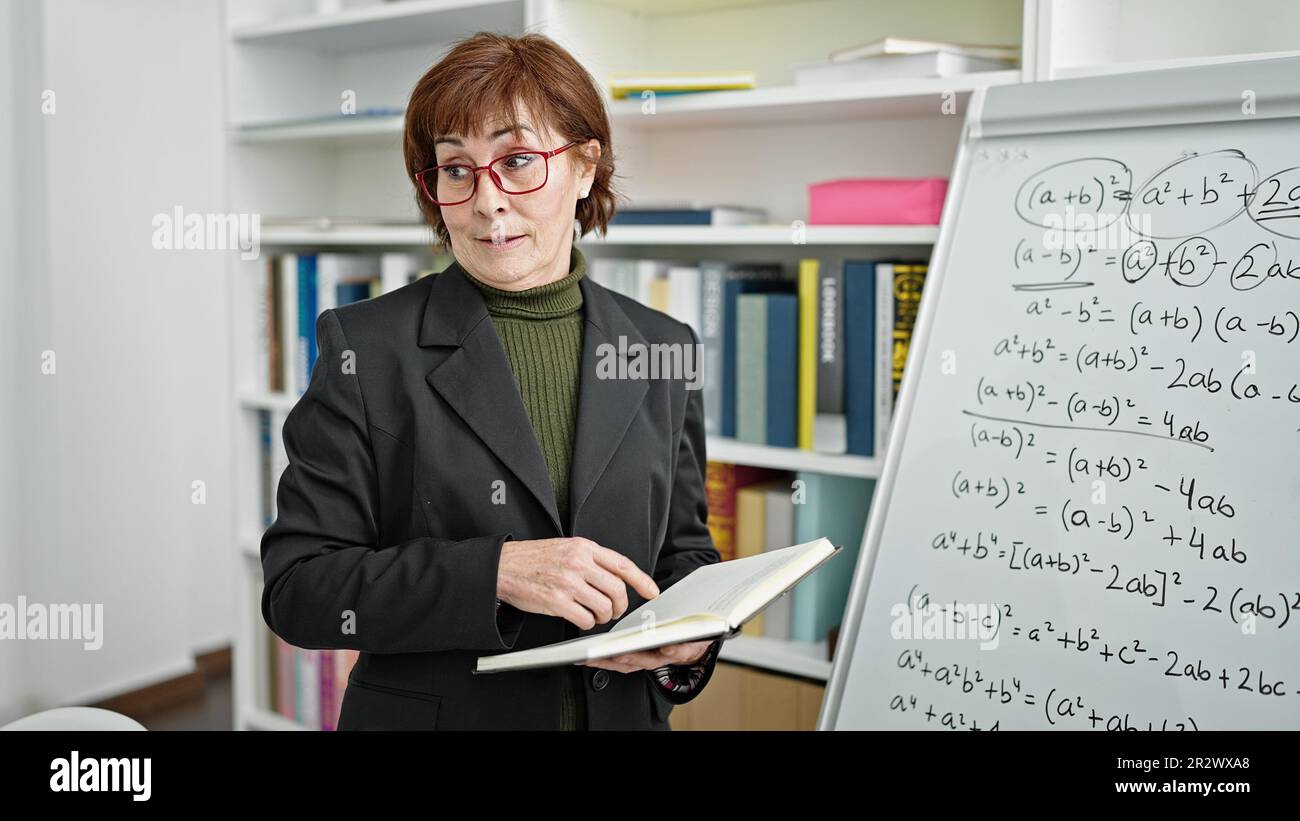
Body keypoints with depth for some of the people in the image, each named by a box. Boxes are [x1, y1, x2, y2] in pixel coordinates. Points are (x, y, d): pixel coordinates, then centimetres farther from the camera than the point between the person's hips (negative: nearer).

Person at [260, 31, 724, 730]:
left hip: (626, 711, 3)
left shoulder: (663, 350, -1)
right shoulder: (366, 348, -10)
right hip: (430, 711, -2)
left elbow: (684, 549, 7)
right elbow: (297, 586, -14)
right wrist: (497, 572, -26)